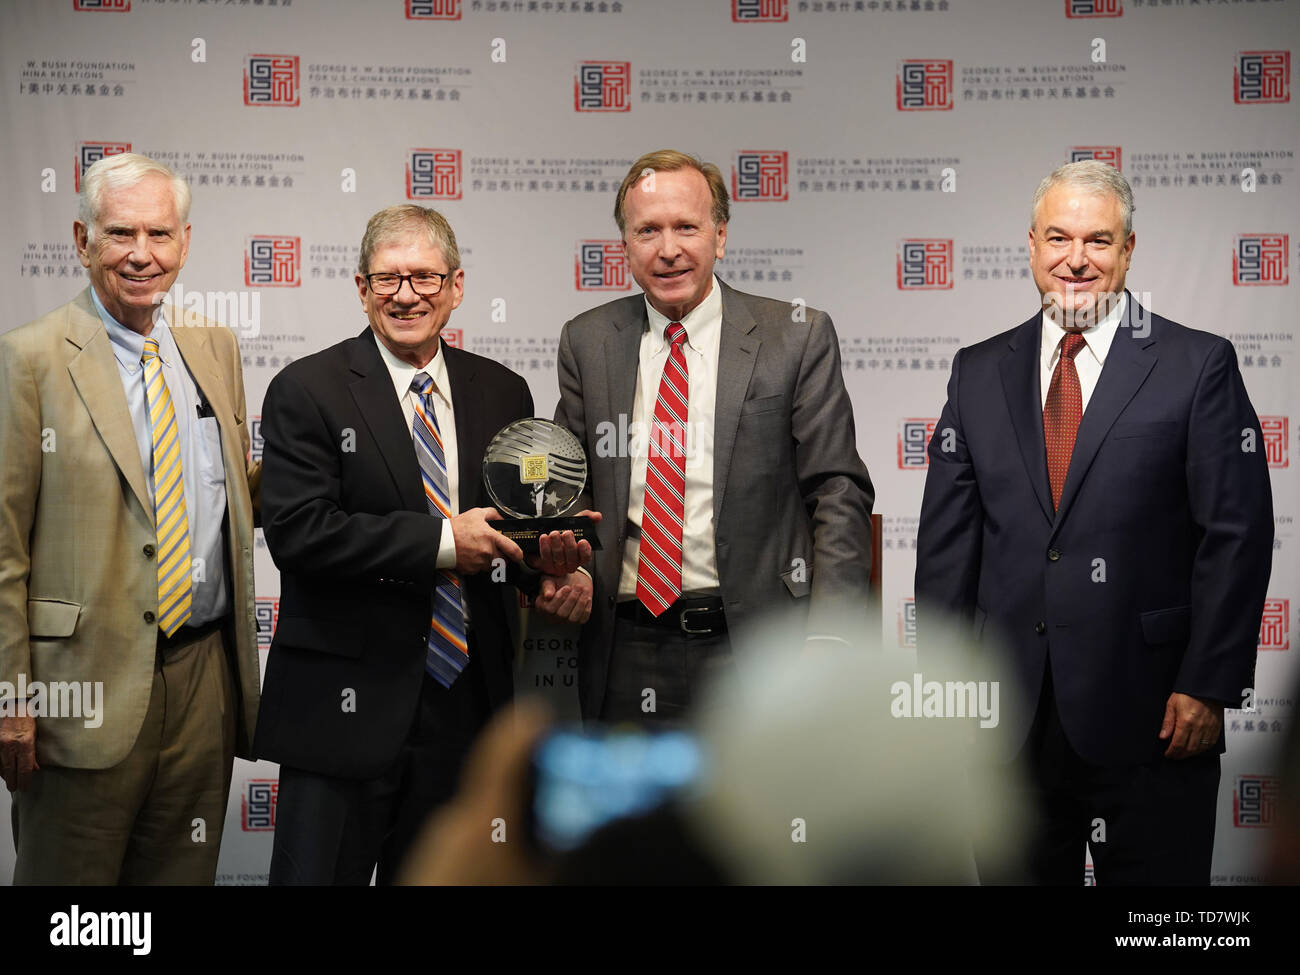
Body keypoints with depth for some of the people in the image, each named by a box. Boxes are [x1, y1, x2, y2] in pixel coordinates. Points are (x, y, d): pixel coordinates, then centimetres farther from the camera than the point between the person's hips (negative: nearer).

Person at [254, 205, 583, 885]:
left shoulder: (503, 393, 9)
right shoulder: (307, 391, -5)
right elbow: (296, 530, -15)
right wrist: (442, 541, -18)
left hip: (464, 703, 4)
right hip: (345, 706, -4)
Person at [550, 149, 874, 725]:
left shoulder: (799, 338, -1)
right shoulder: (586, 343, 8)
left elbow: (838, 492, -3)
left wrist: (830, 639, -13)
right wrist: (566, 565, -7)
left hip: (754, 651, -2)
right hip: (624, 660, 2)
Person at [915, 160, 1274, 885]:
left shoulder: (1199, 365, -1)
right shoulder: (980, 374, 10)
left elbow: (1236, 536, -4)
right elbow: (947, 539, 9)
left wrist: (1207, 686, -10)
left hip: (1151, 715, -3)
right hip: (1010, 714, 3)